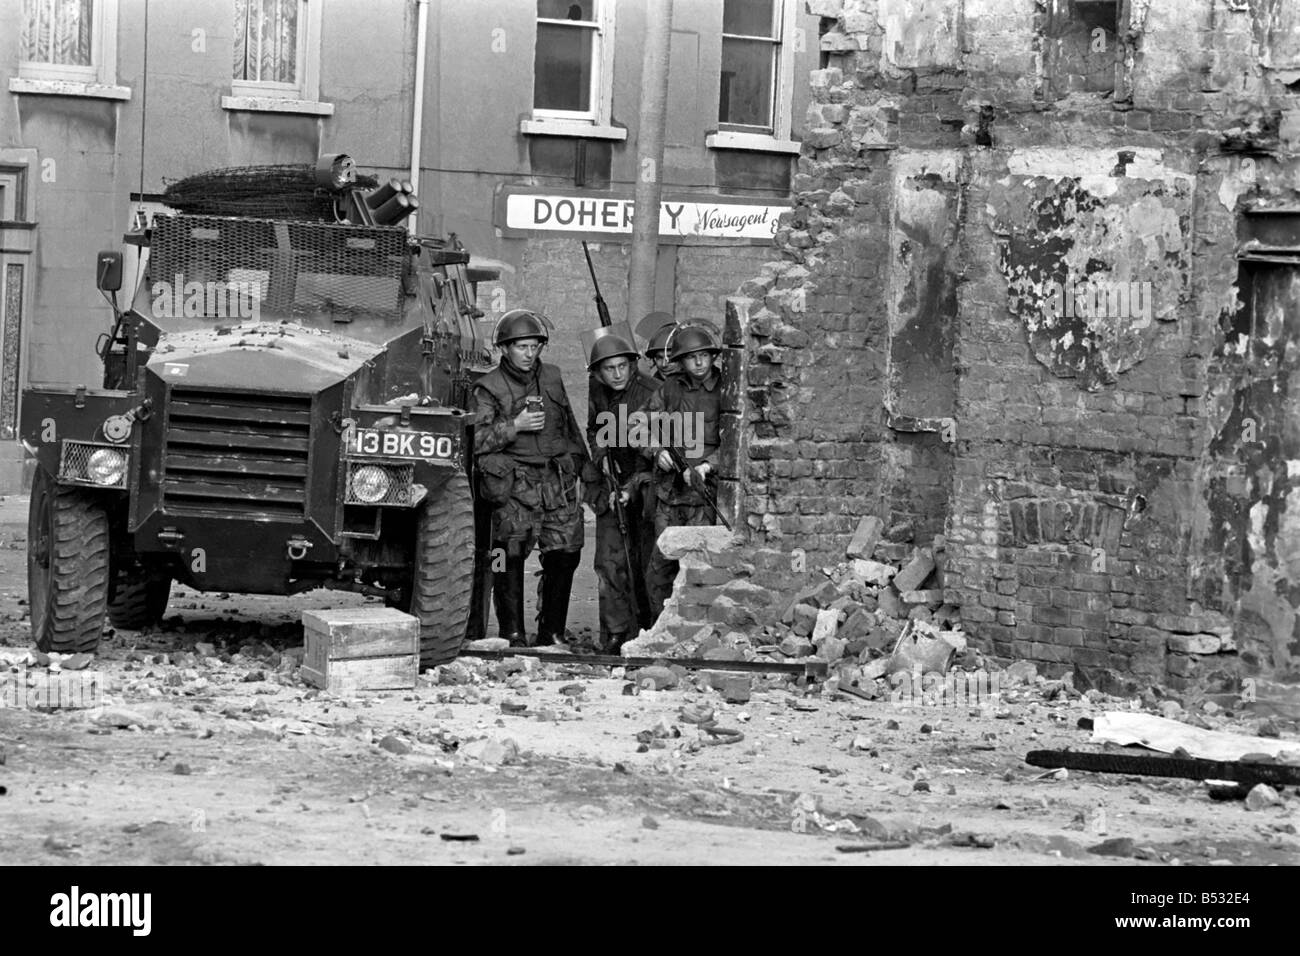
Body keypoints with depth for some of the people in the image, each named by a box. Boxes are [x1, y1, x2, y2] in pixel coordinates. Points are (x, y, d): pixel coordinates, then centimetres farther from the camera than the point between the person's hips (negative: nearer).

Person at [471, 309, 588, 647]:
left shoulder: (552, 378, 15)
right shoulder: (489, 388, 0)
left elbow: (570, 427, 24)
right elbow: (475, 439, -8)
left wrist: (577, 470, 20)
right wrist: (514, 426, -15)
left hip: (558, 481, 4)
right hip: (515, 484, -4)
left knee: (565, 554, 1)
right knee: (511, 557, -7)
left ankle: (552, 631, 14)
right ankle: (512, 632, 2)